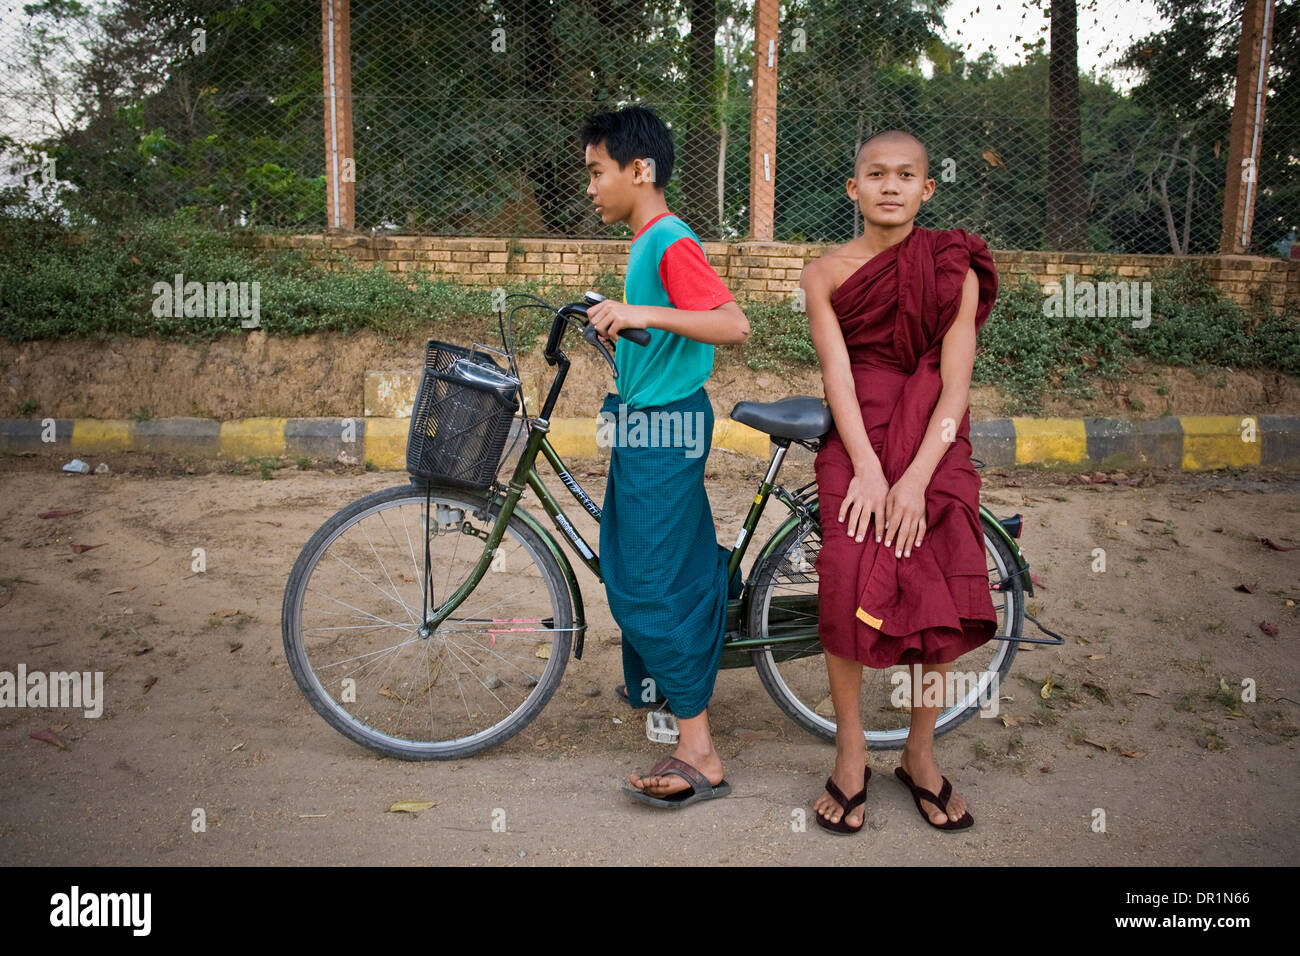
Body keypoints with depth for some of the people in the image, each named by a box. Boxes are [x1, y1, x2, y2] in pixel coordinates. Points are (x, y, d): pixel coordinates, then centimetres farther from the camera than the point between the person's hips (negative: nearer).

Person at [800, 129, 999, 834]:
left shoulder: (954, 271, 3)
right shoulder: (825, 273, 4)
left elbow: (954, 386, -5)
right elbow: (837, 375, -5)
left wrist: (915, 477, -17)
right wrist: (868, 470, -17)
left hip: (934, 443, 1)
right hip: (856, 439, 0)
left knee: (944, 596, -9)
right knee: (848, 581, -18)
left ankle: (919, 753, 11)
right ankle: (849, 751, 0)